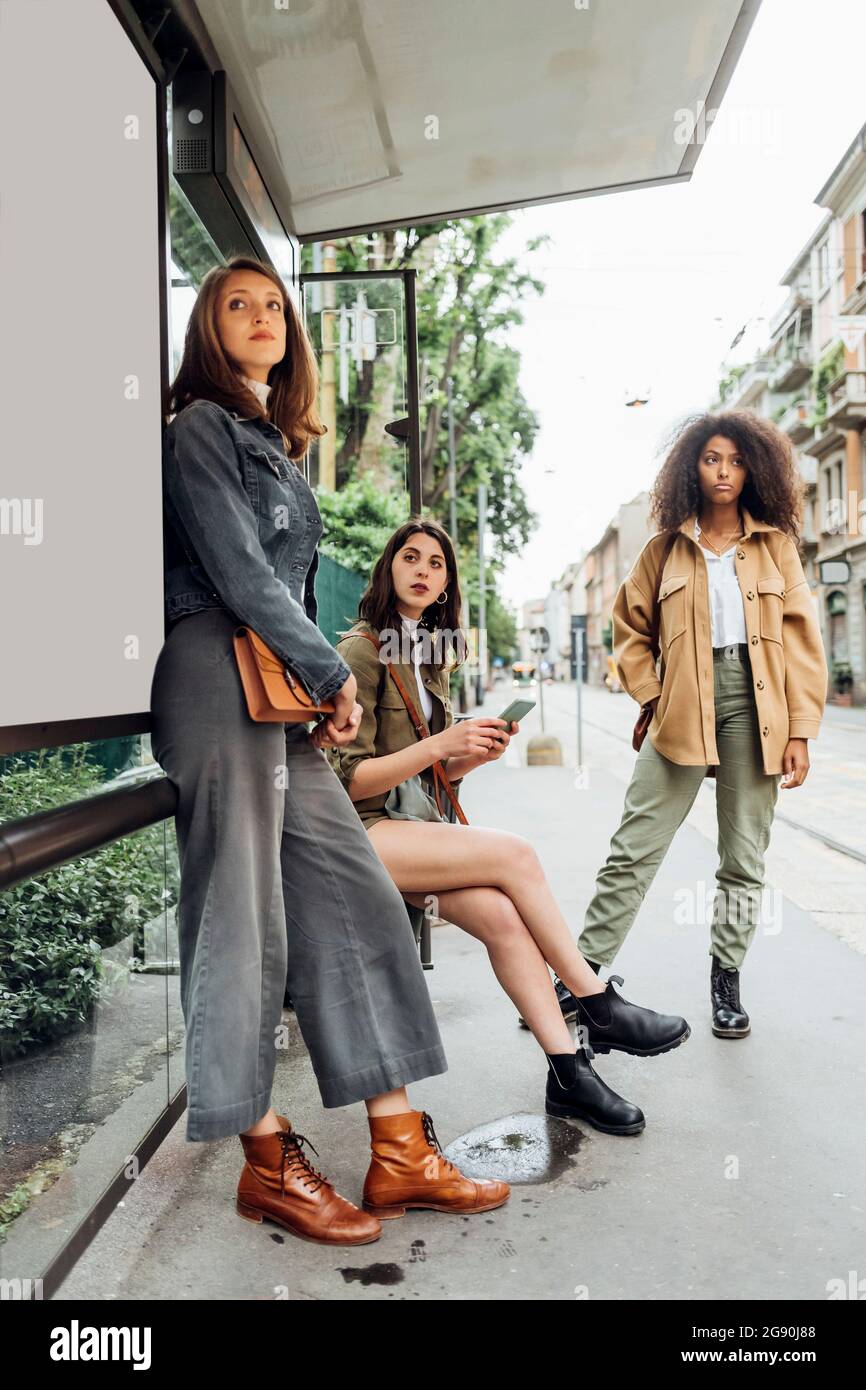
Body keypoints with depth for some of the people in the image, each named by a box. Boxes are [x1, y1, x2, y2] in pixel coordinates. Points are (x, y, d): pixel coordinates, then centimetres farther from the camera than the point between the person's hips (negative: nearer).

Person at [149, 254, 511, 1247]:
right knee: (241, 921, -4)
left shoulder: (273, 444, 26)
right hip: (220, 679, -9)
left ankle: (400, 1153, 9)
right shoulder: (202, 426, 0)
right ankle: (268, 1163, 9)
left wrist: (320, 690, 9)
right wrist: (333, 676, -6)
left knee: (356, 898, 3)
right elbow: (238, 575, -10)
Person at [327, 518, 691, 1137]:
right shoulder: (363, 650, -7)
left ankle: (570, 1071, -18)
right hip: (363, 834, -7)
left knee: (501, 914, -22)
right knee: (516, 855, -24)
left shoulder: (430, 656, 19)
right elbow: (349, 779, -13)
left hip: (417, 829, 7)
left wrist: (474, 754, 0)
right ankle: (601, 1009, -10)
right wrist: (439, 746, -20)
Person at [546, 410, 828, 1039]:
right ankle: (583, 973, 5)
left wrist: (801, 731, -3)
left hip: (755, 706, 1)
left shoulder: (776, 543, 9)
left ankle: (726, 979, 21)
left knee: (745, 857, 7)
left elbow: (801, 635, 4)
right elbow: (631, 627, 15)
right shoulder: (666, 547, 9)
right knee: (634, 849, -2)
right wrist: (651, 697, 2)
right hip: (683, 708, 0)